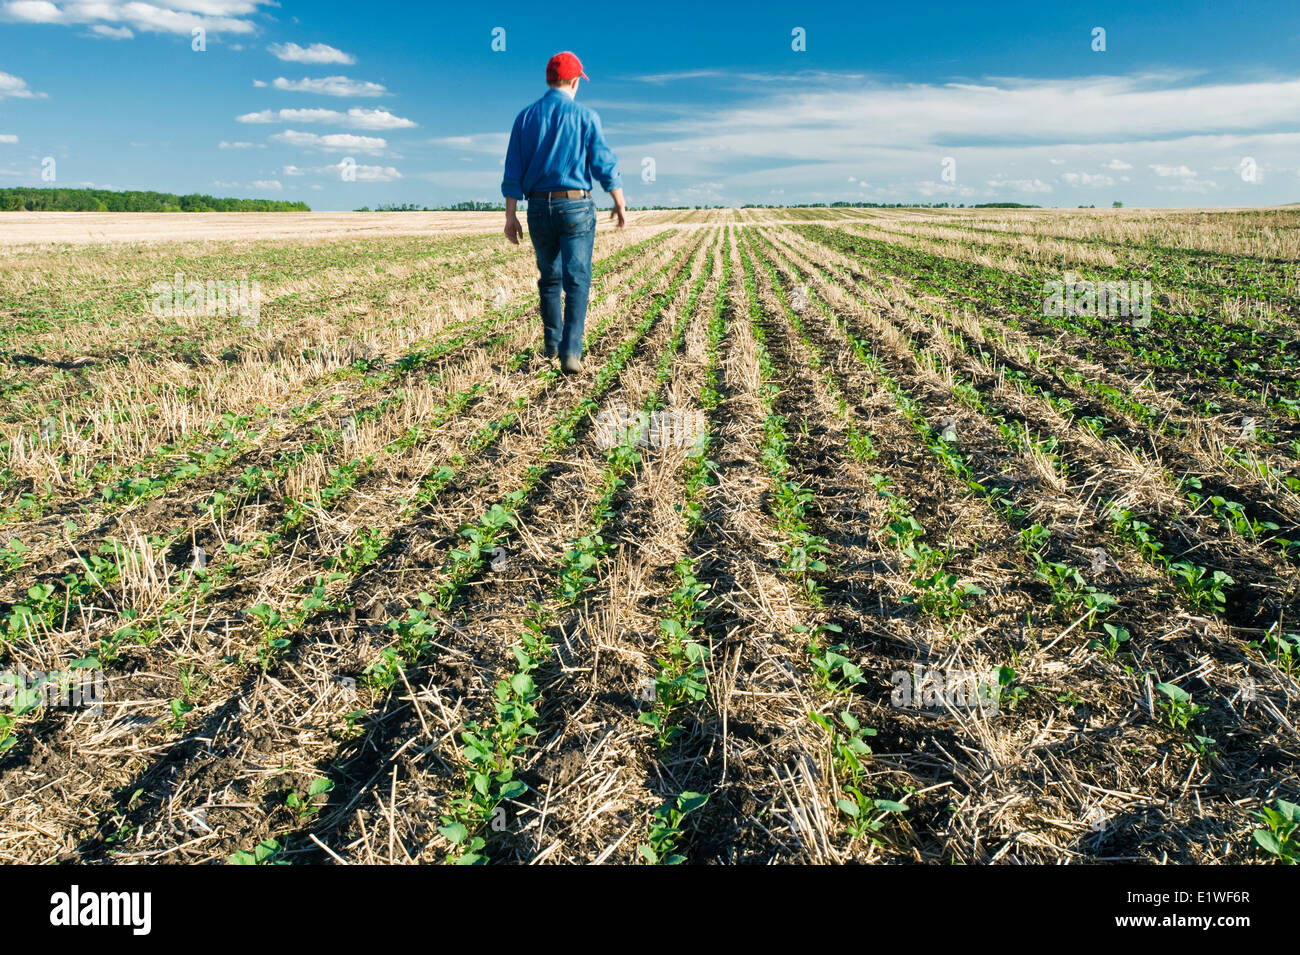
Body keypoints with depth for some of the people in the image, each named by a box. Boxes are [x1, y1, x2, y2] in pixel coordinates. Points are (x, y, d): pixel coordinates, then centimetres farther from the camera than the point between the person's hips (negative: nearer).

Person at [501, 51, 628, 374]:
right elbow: (605, 165, -6)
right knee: (576, 281, -3)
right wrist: (620, 204, 6)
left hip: (539, 208, 3)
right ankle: (570, 353, -16)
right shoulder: (585, 116, -4)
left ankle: (552, 342, 32)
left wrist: (511, 216, 5)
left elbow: (513, 172, 2)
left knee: (549, 277, 20)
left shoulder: (525, 117, 4)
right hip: (576, 207, -3)